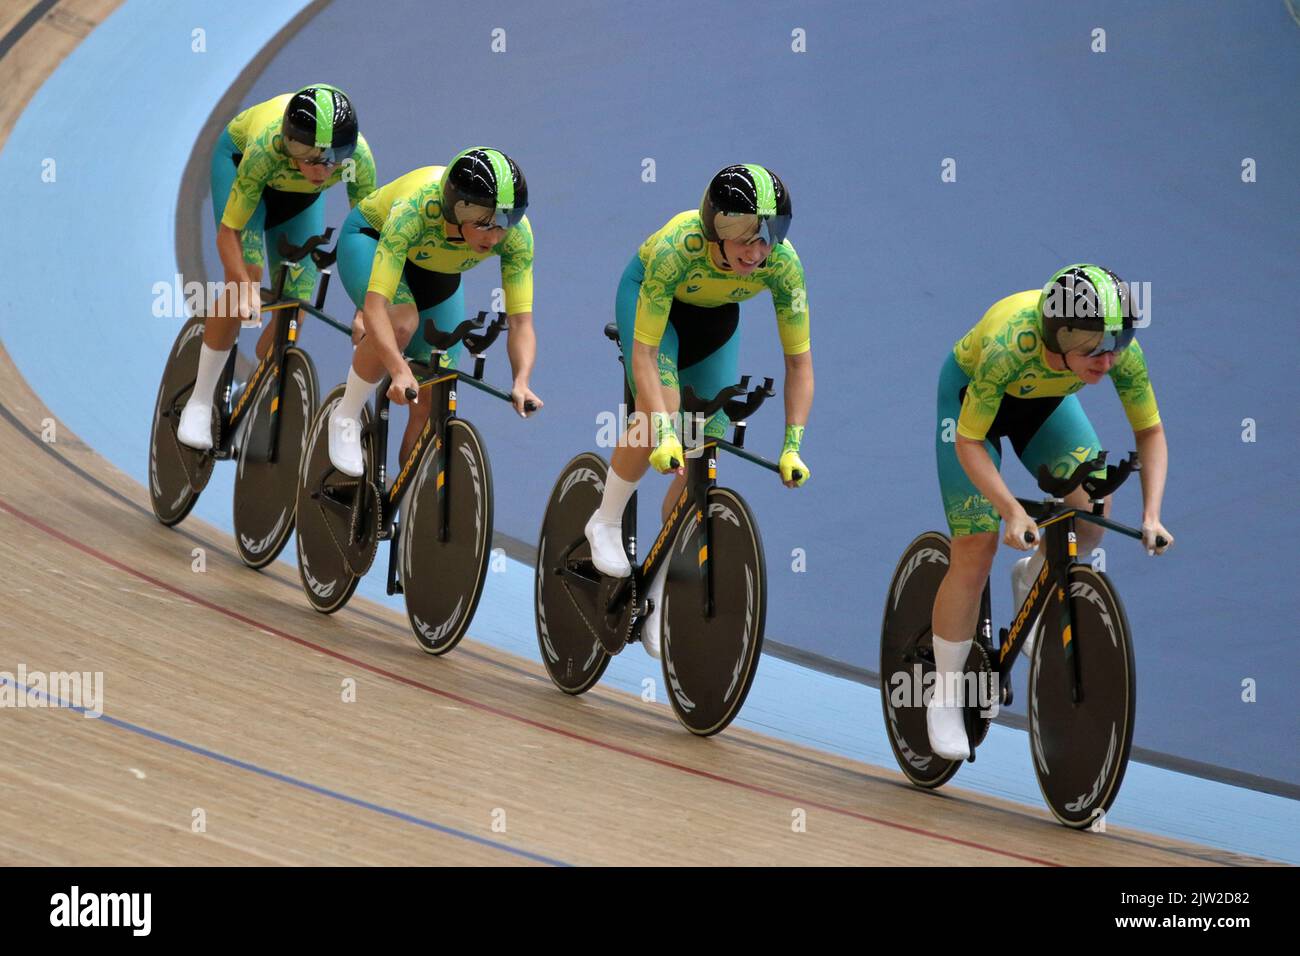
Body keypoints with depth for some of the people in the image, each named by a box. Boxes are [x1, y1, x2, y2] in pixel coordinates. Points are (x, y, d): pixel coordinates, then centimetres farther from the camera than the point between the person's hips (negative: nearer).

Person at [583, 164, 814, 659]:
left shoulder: (782, 264, -33)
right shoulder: (678, 246, -41)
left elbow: (798, 363, -24)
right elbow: (643, 351, -38)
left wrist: (792, 447, -32)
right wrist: (663, 432, -48)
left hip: (716, 318, 3)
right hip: (649, 293, -3)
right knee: (659, 410, -28)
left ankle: (658, 594, 10)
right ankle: (606, 522, -3)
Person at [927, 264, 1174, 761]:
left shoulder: (1122, 350, -31)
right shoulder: (1009, 345, -42)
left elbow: (1150, 432, -16)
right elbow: (969, 442, -31)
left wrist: (1151, 515, -28)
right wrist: (1013, 510, -42)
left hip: (1043, 401, 4)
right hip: (969, 391, -4)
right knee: (975, 550, -12)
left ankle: (1031, 581, 12)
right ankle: (944, 698, 2)